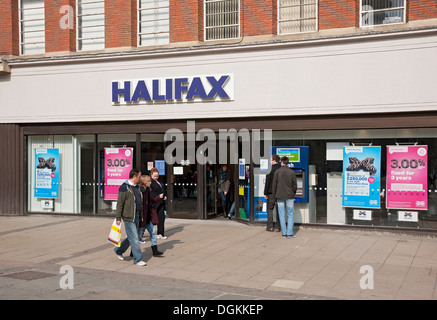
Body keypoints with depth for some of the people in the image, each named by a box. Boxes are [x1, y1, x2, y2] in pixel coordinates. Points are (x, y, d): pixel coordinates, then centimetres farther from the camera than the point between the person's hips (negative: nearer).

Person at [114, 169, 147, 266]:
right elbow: (120, 203, -13)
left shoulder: (136, 187, 15)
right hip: (129, 217, -9)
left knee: (131, 238, 16)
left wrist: (140, 214, 21)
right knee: (134, 239, -5)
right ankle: (138, 259, 2)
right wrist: (118, 218, -14)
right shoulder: (124, 187, -12)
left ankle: (119, 250, 34)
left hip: (136, 216, 9)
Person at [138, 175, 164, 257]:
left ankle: (155, 251, 15)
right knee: (139, 234, 3)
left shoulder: (147, 190, 9)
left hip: (148, 217, 9)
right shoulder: (139, 191, -19)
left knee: (153, 232, 9)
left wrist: (159, 197, 14)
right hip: (142, 217, -9)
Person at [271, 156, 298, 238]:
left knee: (282, 215, 6)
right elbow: (295, 185, 0)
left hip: (280, 196, 0)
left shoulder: (277, 172, -3)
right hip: (289, 196, 0)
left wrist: (274, 197, 6)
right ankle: (289, 233, 3)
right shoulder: (292, 172, -2)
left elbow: (274, 185, -2)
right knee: (290, 215, 7)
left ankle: (284, 233, 8)